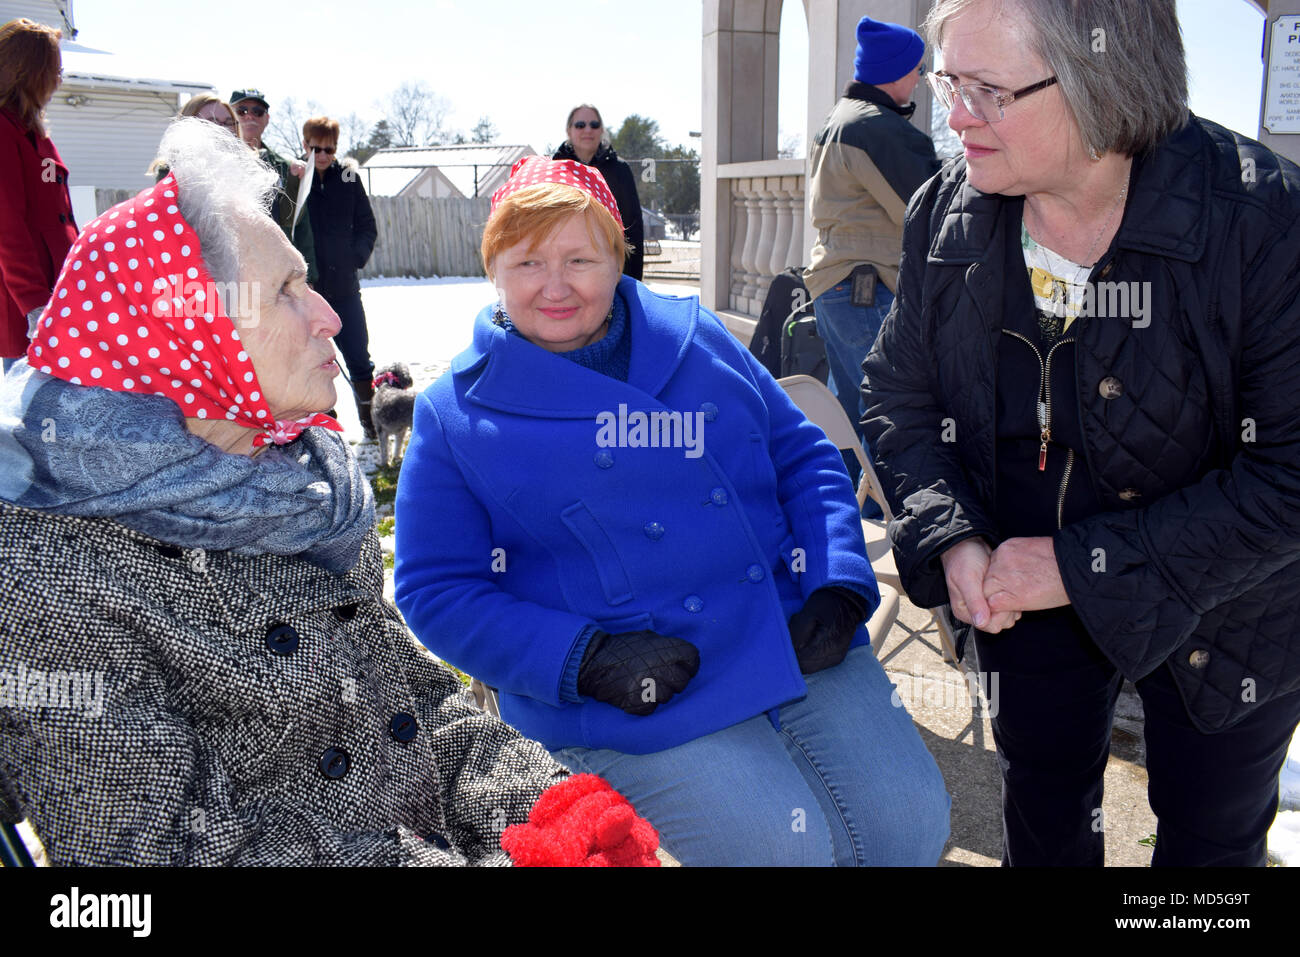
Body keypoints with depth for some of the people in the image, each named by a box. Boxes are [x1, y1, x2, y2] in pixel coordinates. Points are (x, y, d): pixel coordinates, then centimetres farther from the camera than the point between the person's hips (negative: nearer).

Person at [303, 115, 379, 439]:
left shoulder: (348, 178, 5)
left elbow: (367, 227, 10)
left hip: (344, 286, 2)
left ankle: (373, 423, 18)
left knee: (359, 358, 7)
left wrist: (355, 256, -4)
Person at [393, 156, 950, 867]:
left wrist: (840, 586, -3)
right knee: (784, 846, -18)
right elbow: (436, 593, -3)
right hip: (628, 698, -4)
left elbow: (804, 458, 14)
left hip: (799, 641, 4)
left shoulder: (698, 338, 10)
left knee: (908, 820, -4)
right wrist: (585, 659, -17)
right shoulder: (455, 414, 0)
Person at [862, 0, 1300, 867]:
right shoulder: (947, 214, -12)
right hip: (1026, 595, 3)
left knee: (1211, 836, 20)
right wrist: (952, 540, -18)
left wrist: (1088, 567, -26)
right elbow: (901, 393, -2)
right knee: (1044, 820, 23)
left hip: (1221, 614, -2)